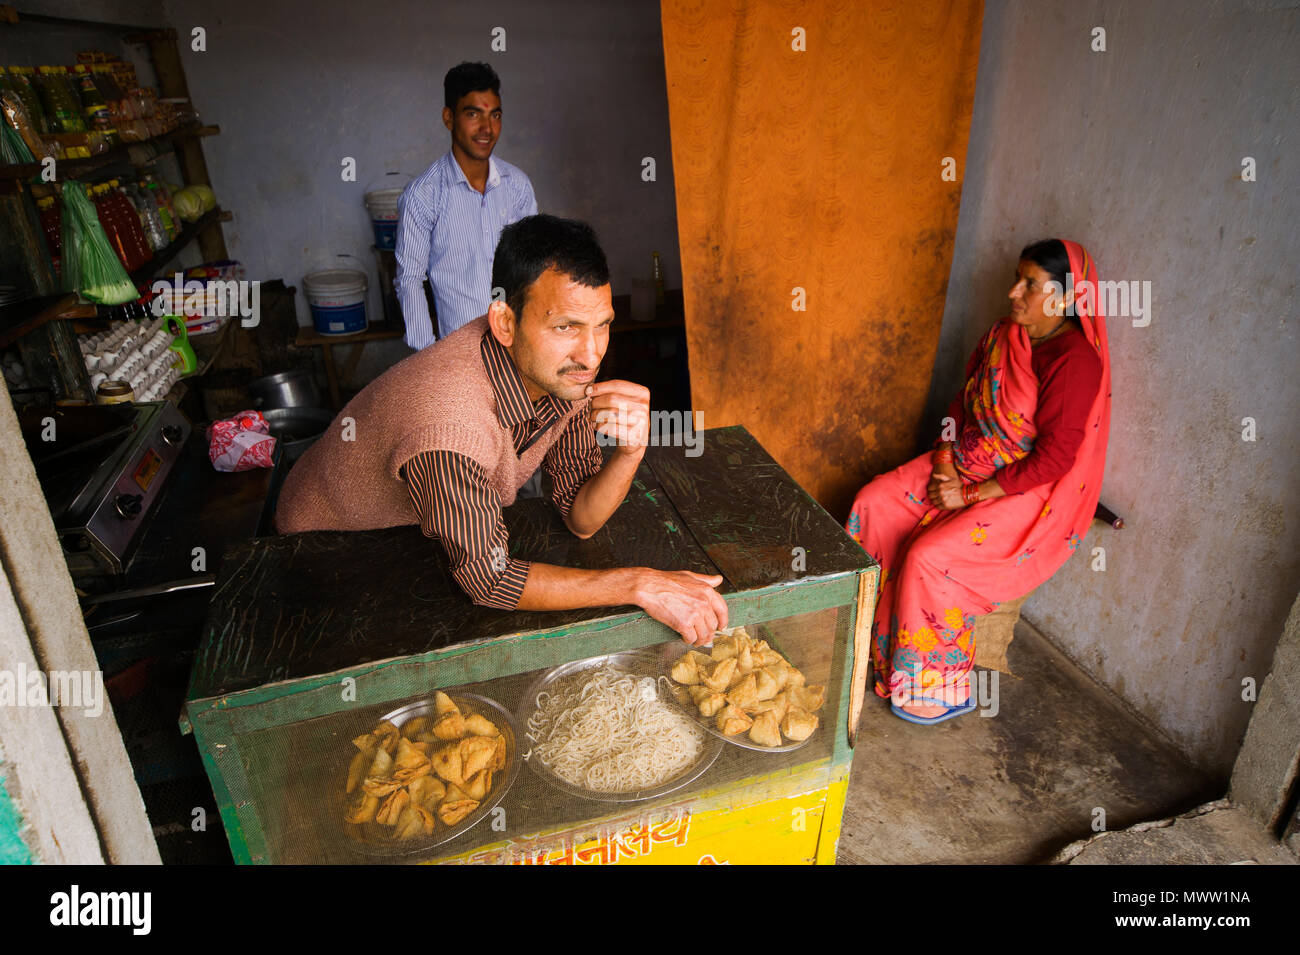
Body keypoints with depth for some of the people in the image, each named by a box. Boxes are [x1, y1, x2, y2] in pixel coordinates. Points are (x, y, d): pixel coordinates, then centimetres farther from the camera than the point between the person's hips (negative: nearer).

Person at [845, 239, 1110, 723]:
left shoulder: (1075, 361, -21)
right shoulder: (1004, 335, 3)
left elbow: (1053, 459, -24)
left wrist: (972, 493, -21)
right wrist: (945, 457, -3)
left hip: (1030, 497, -8)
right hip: (966, 464, 9)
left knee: (929, 556, -25)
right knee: (874, 502, -4)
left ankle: (942, 689, -4)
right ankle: (865, 634, 11)